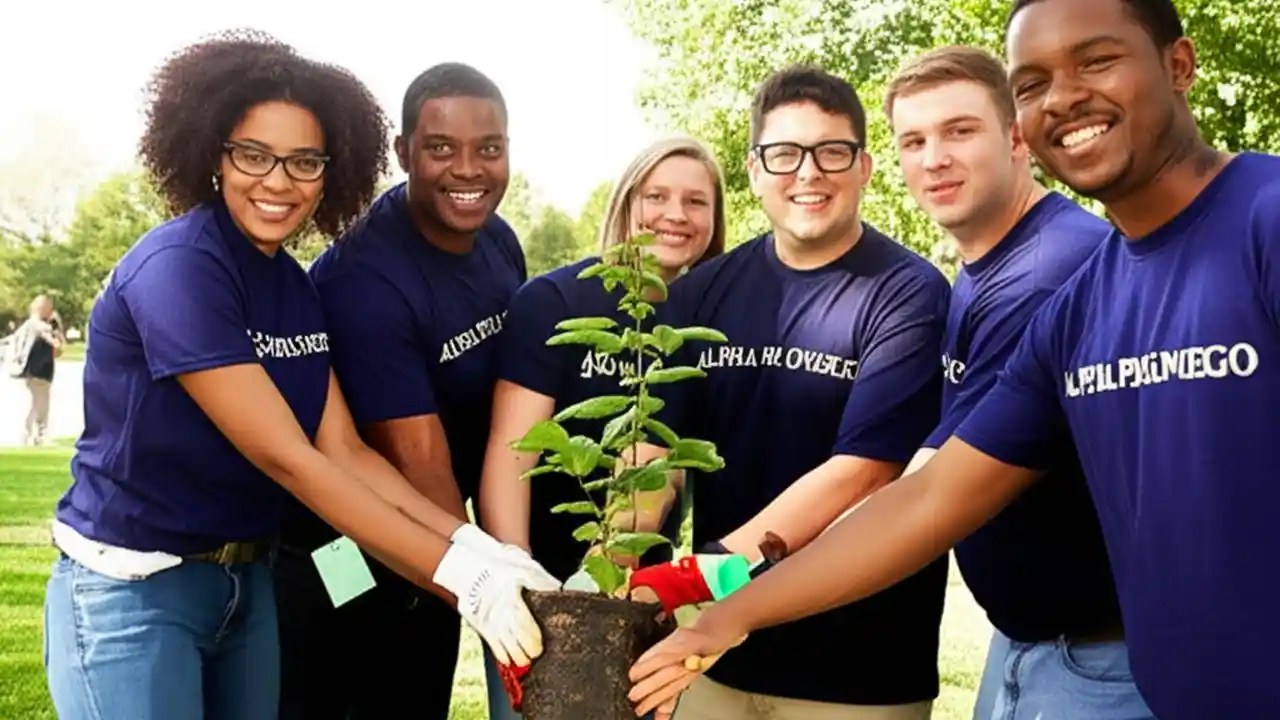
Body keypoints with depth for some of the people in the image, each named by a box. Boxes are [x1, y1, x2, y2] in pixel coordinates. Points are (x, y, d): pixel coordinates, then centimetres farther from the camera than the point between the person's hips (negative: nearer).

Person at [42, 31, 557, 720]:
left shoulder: (297, 288, 4)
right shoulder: (177, 267, -21)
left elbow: (344, 452, -3)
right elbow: (288, 459, -25)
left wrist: (477, 545, -18)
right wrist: (460, 576, -27)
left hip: (246, 583, 8)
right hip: (131, 589, -7)